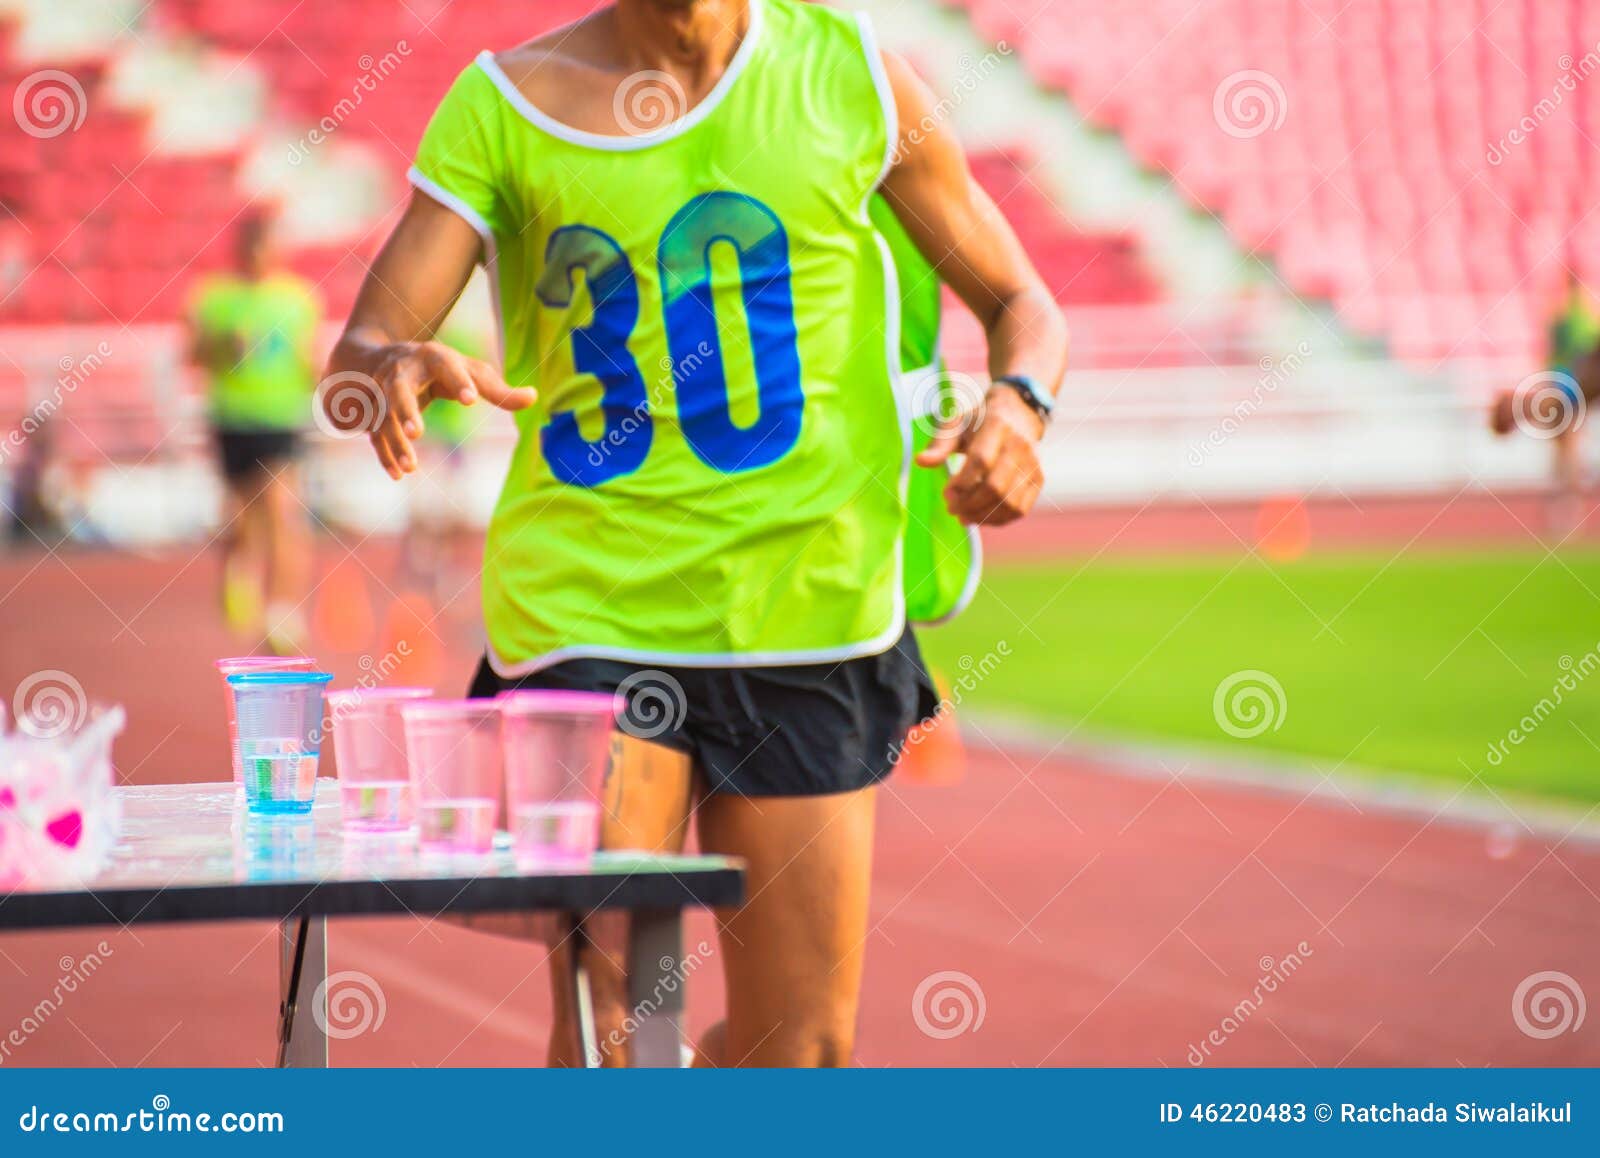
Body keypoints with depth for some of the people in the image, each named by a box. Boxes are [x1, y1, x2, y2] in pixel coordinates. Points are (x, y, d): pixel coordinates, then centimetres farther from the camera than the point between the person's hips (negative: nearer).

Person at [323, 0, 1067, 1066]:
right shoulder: (501, 106, 2)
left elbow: (1021, 305, 12)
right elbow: (359, 349, -3)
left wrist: (1017, 405, -10)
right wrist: (395, 367, -27)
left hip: (808, 612, 2)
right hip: (583, 611, -1)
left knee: (800, 1049, 4)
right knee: (604, 1034, -10)